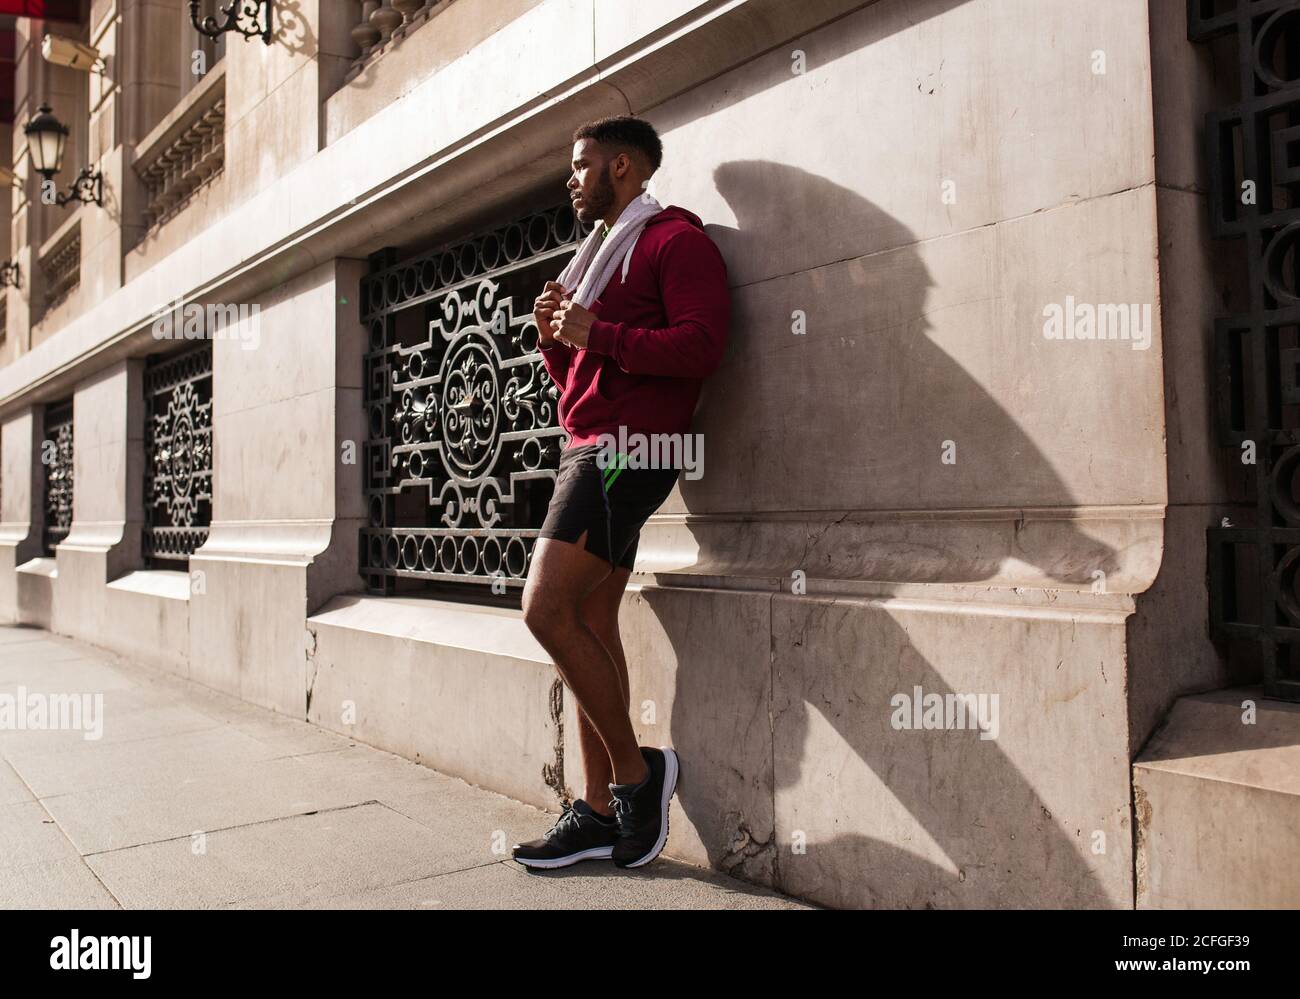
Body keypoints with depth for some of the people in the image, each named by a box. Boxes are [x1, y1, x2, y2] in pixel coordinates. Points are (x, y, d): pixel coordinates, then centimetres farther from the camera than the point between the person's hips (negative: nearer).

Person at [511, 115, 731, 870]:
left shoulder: (676, 239, -2)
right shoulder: (604, 252, 27)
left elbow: (702, 345, -18)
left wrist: (594, 333, -15)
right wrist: (556, 338, 8)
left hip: (628, 446, -9)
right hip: (590, 448, 9)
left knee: (547, 610, -17)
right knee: (591, 625, 5)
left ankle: (637, 770, -3)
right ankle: (599, 812, 10)